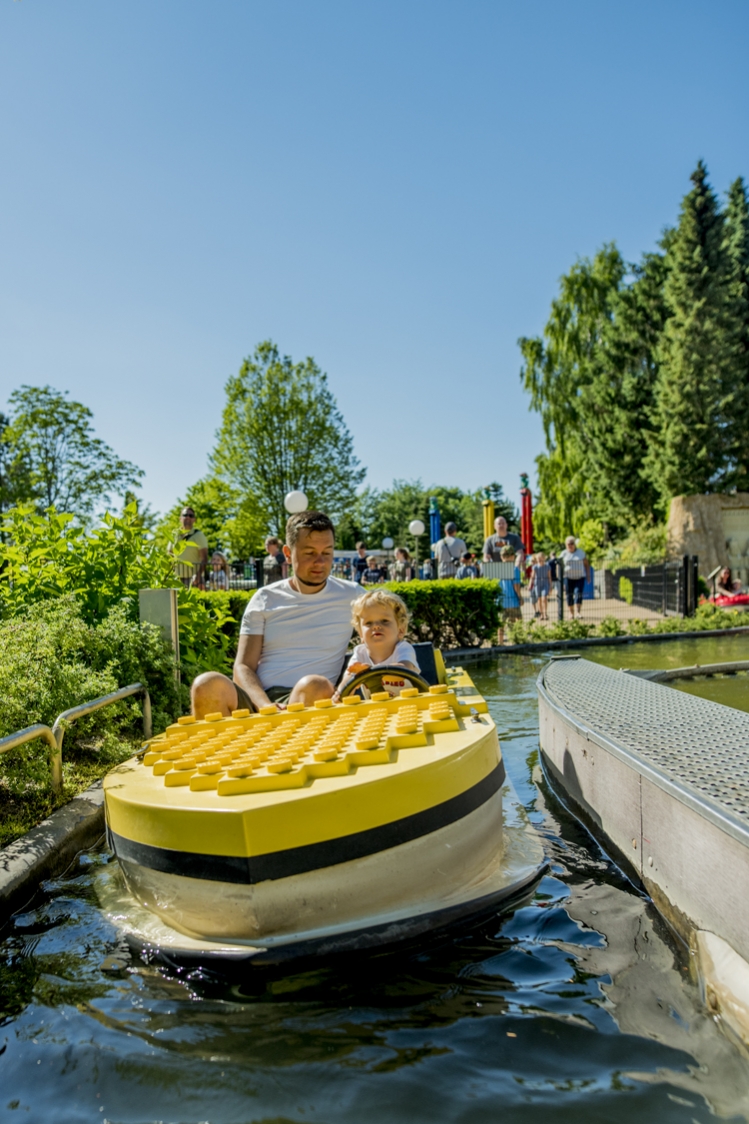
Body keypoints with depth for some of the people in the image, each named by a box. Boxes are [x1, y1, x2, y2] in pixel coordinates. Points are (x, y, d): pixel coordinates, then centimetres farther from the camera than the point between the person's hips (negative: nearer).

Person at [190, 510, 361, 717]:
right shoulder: (265, 599, 12)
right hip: (258, 699, 1)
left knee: (315, 686, -36)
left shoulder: (351, 597, 10)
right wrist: (266, 706, -17)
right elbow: (243, 666, 7)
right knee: (208, 684, -31)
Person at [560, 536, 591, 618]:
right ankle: (571, 613, 13)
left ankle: (579, 612, -18)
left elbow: (586, 564, 6)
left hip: (580, 577, -1)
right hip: (568, 577, 1)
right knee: (569, 595, 2)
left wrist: (588, 575, -1)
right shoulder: (564, 554, 2)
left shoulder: (581, 552, 3)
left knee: (578, 593, -16)